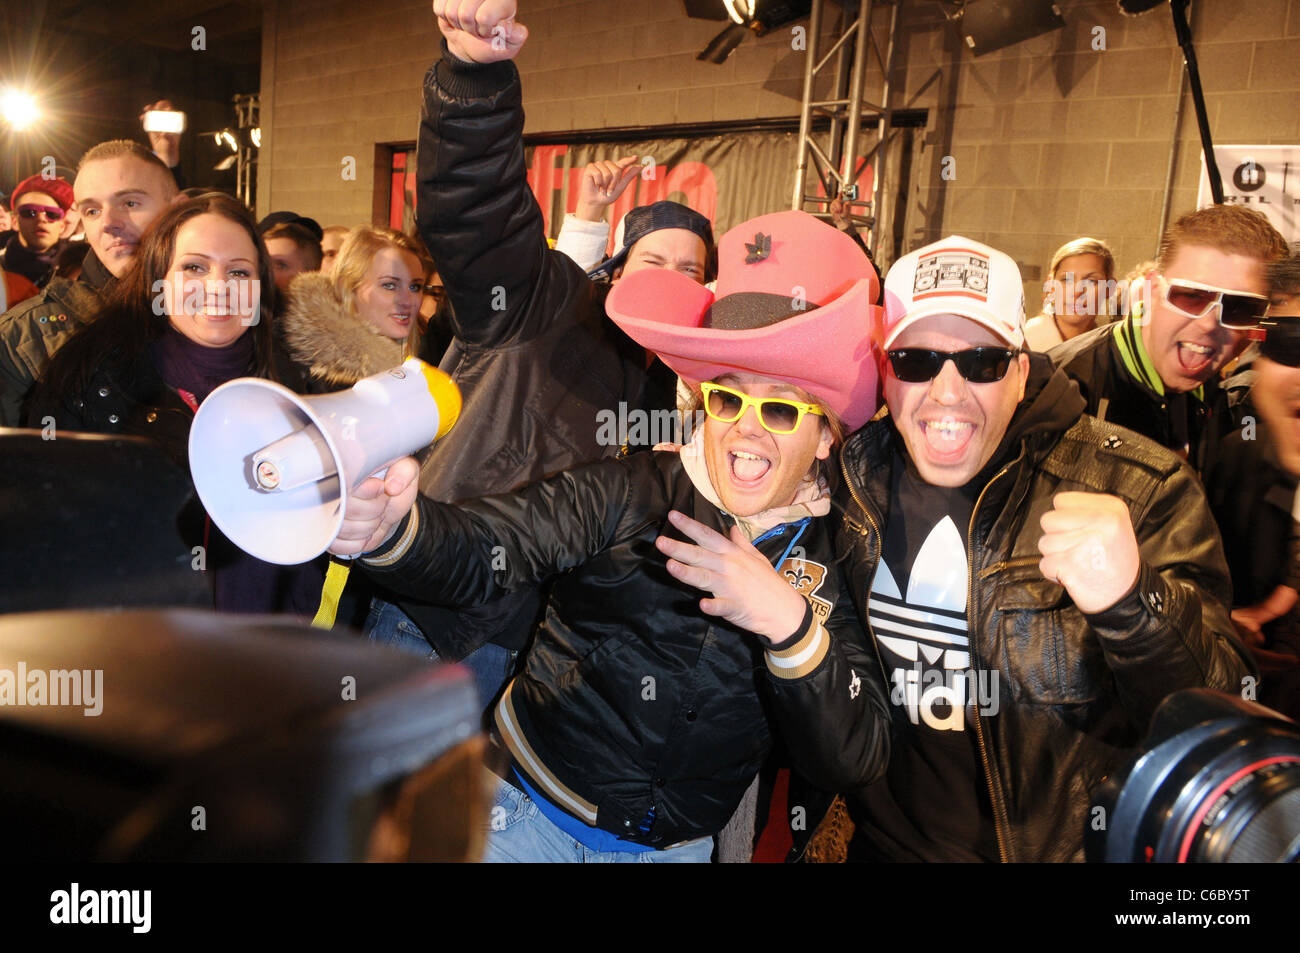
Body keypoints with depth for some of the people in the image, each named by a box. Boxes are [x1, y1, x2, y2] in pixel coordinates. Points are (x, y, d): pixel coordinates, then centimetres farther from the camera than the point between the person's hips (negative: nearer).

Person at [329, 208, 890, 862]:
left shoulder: (837, 559, -7)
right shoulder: (628, 493, -13)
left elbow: (853, 764, -13)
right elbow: (482, 549, -23)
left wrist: (791, 626, -29)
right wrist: (390, 530, -44)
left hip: (679, 845, 2)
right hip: (527, 819, -2)